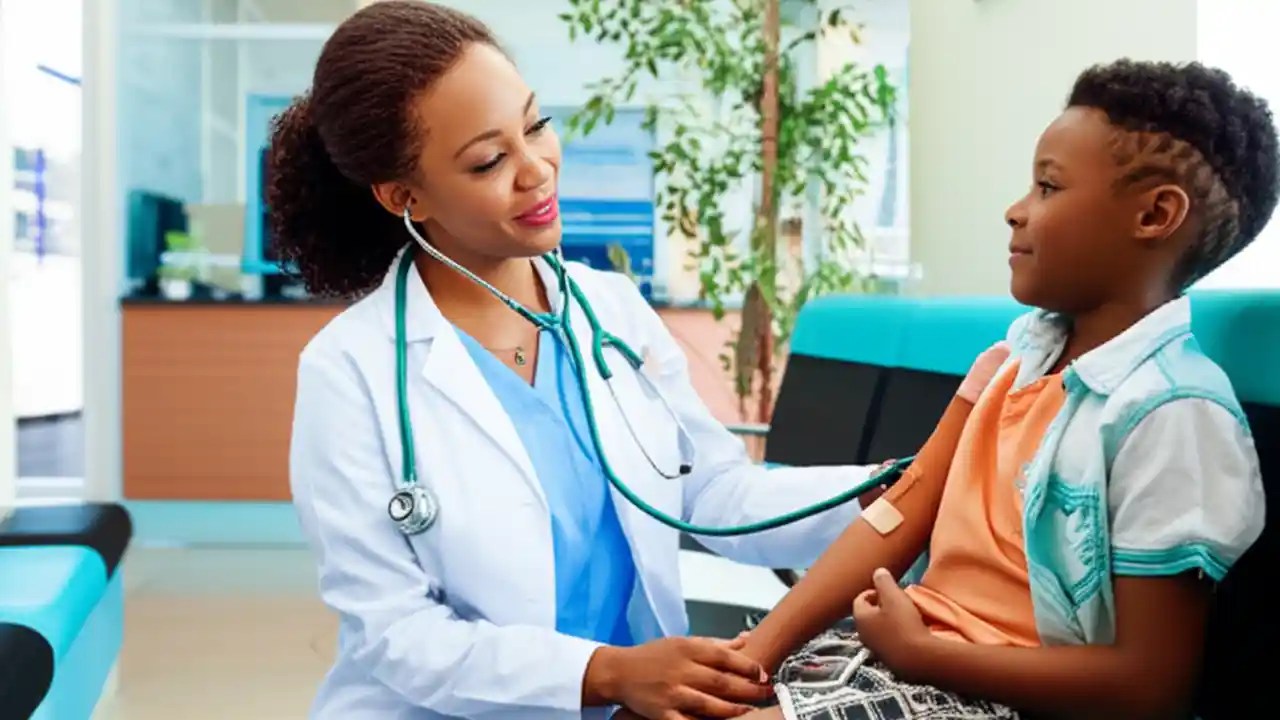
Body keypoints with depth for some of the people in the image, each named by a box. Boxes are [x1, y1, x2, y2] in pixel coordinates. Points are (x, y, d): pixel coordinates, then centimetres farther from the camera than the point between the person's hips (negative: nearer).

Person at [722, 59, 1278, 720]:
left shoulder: (1173, 413, -18)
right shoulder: (1027, 346, 5)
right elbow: (904, 509, 4)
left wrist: (921, 651, -15)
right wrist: (753, 653, -5)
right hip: (909, 643, 7)